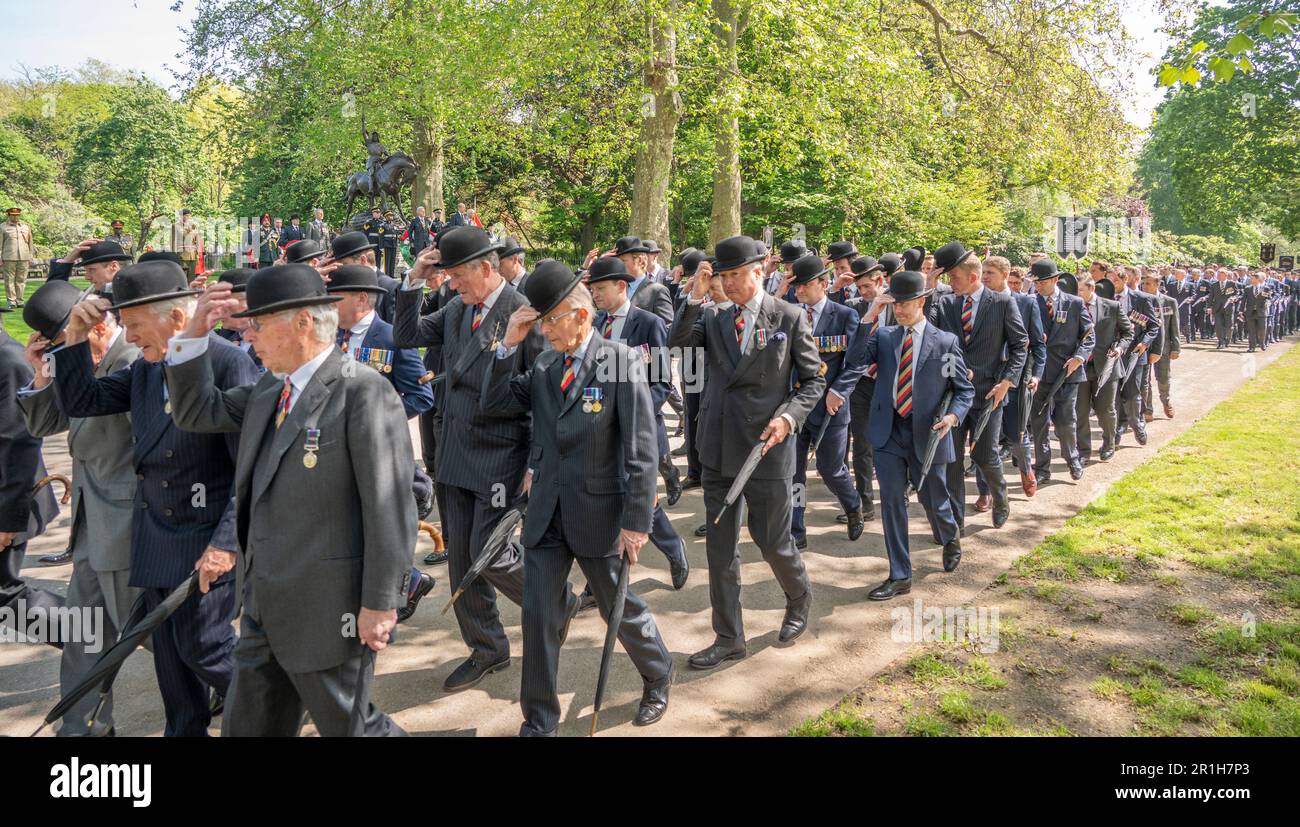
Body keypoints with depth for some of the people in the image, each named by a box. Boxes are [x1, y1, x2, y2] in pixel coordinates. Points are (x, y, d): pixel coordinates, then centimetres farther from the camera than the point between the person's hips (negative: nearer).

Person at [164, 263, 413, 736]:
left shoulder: (362, 390, -18)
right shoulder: (268, 390, 10)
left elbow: (388, 505, -20)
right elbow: (197, 413, 19)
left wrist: (380, 603, -20)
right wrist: (195, 334, 5)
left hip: (330, 610, -8)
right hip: (265, 607, 9)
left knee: (348, 725, 9)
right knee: (247, 726, 19)